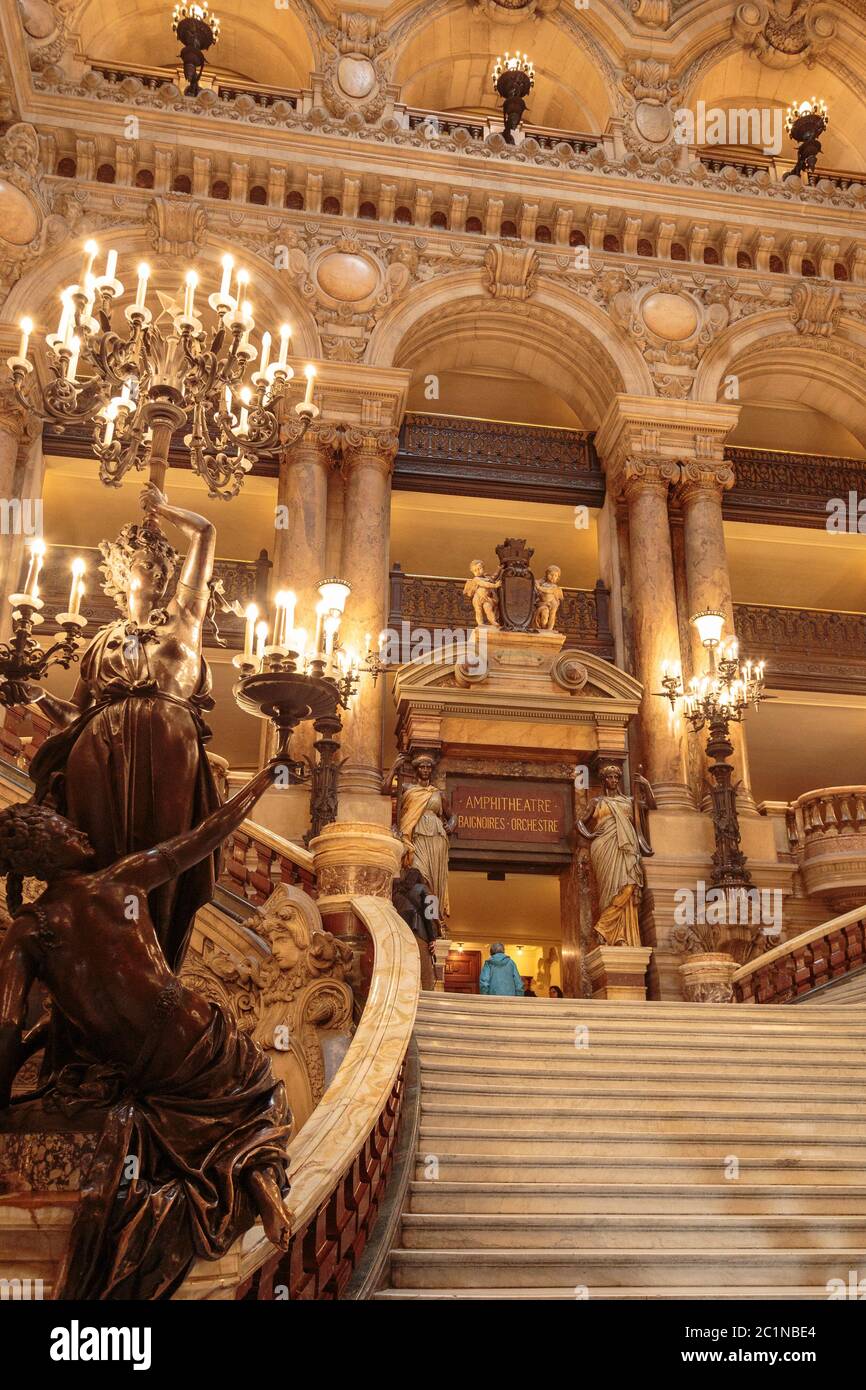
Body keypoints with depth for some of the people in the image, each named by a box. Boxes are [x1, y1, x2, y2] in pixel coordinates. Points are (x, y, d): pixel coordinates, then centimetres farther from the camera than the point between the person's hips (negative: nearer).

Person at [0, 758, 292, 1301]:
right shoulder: (120, 879, -3)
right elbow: (205, 838, 6)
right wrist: (258, 784, 20)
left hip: (134, 1073, 1)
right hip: (200, 1043, 0)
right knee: (264, 1098, 23)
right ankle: (259, 1167, -11)